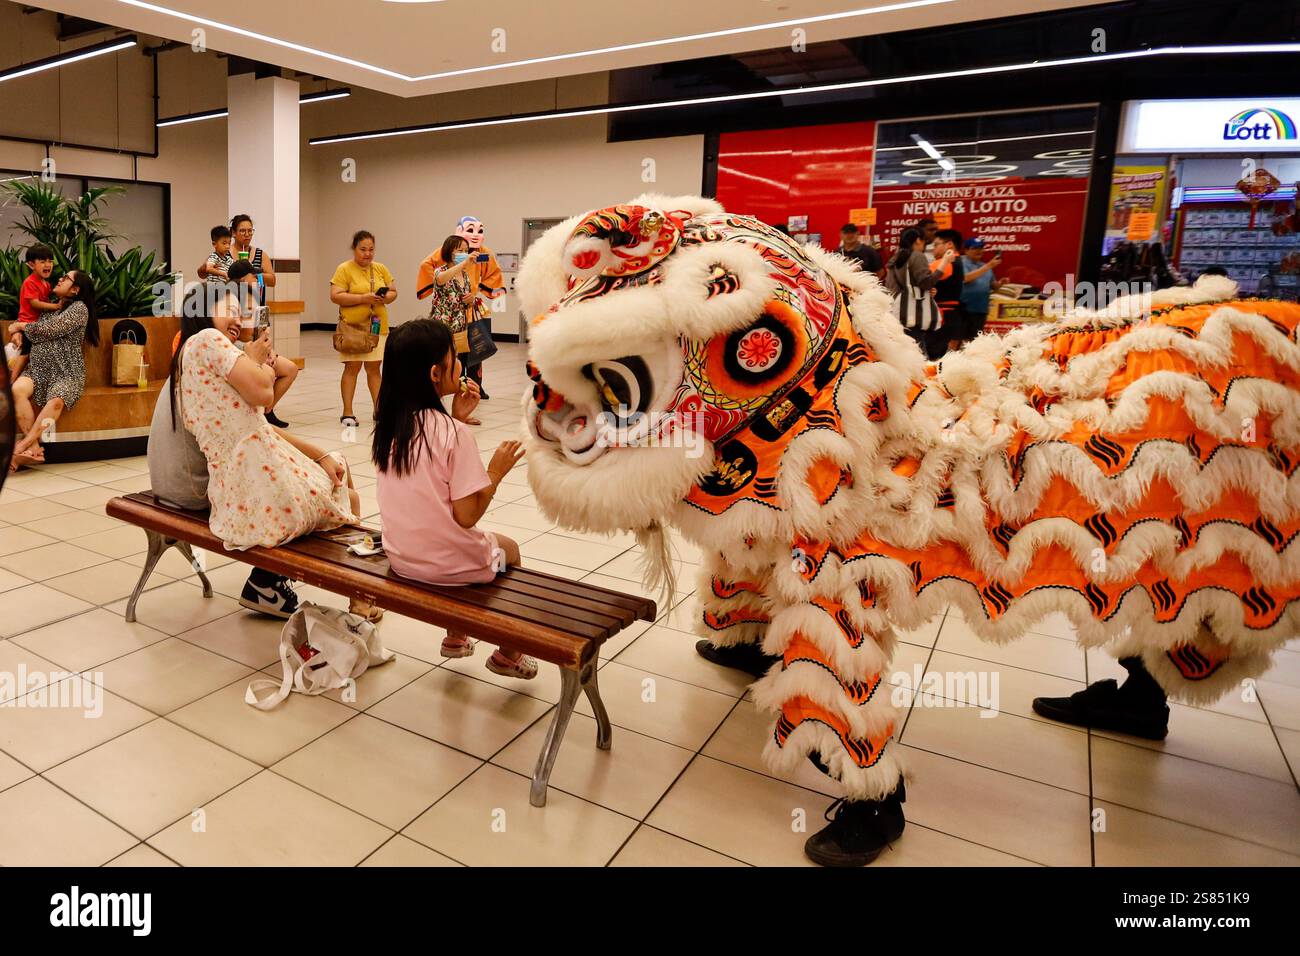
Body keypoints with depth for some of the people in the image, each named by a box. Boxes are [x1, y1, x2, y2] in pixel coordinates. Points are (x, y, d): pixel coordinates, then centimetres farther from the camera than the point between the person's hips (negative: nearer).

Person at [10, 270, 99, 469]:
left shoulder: (79, 308, 1)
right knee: (17, 389, -27)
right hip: (38, 370, 5)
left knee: (56, 400, -36)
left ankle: (23, 446, -31)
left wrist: (22, 326, 6)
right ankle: (34, 447, -30)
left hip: (66, 373, -5)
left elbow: (51, 329, -8)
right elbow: (32, 339, 25)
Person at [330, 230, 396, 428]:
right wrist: (363, 298, -20)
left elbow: (394, 291, 13)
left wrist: (385, 298, -9)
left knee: (374, 367, 8)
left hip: (377, 326, 4)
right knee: (352, 367, -3)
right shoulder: (344, 269, -4)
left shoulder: (381, 269, 11)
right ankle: (347, 413, 3)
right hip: (352, 326, -4)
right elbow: (335, 296, -11)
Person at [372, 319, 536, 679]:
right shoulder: (454, 433, -23)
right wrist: (495, 472, -10)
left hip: (400, 556, 6)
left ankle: (456, 637, 45)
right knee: (509, 549, 25)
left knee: (491, 543, 34)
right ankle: (508, 654, 38)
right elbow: (466, 516, -22)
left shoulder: (389, 423, -4)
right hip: (446, 563, -6)